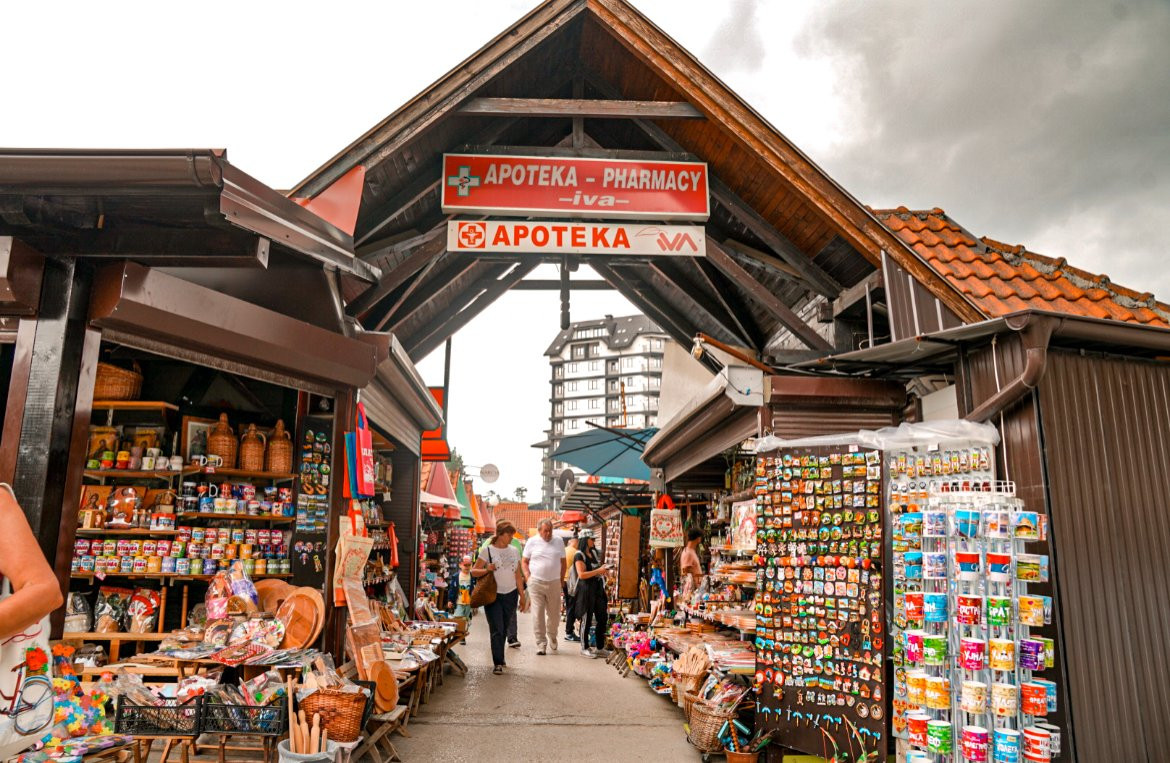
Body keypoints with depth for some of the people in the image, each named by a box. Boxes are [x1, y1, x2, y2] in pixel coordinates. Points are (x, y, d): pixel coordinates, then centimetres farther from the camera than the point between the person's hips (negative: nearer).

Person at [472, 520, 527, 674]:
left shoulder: (514, 551, 8)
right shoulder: (487, 550, -4)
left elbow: (518, 575, 13)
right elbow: (473, 571, -3)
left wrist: (522, 595, 10)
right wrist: (487, 570, -21)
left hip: (510, 595, 4)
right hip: (493, 595, -4)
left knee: (504, 629, 11)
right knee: (497, 630, -6)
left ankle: (499, 657, 27)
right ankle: (498, 663, 0)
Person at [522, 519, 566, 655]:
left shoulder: (559, 541, 6)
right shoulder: (532, 542, 1)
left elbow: (563, 562, 13)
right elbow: (524, 561, 7)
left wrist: (562, 579, 7)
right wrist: (528, 576, -4)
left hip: (554, 583, 2)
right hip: (536, 583, -2)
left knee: (554, 613, 8)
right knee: (538, 614, -2)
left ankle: (552, 636, 31)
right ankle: (541, 642, 6)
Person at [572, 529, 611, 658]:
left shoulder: (593, 552, 16)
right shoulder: (579, 555, -10)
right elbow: (581, 574, -20)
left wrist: (603, 569, 9)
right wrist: (598, 571, -18)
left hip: (598, 589, 8)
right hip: (586, 590, -8)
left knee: (603, 617, 7)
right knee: (586, 620, 0)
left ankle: (600, 648, 18)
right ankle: (584, 648, 13)